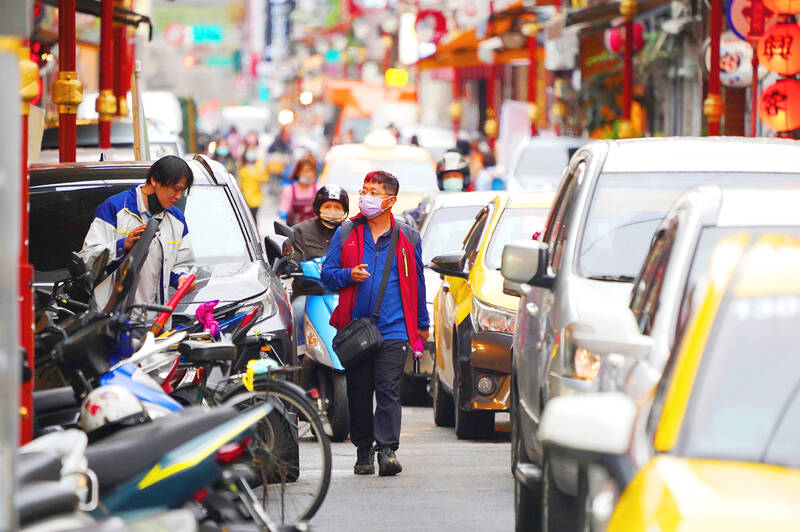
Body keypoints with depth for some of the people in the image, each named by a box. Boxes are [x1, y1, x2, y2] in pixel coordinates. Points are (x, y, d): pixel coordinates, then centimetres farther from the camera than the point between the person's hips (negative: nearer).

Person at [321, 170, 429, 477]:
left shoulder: (408, 238, 8)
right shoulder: (346, 233, 8)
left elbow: (416, 282, 17)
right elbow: (327, 273, 9)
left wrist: (422, 323, 21)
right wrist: (349, 275, -12)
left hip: (393, 328, -2)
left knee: (388, 389, -11)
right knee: (358, 391, 6)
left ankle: (387, 449, -12)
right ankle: (364, 451, 16)